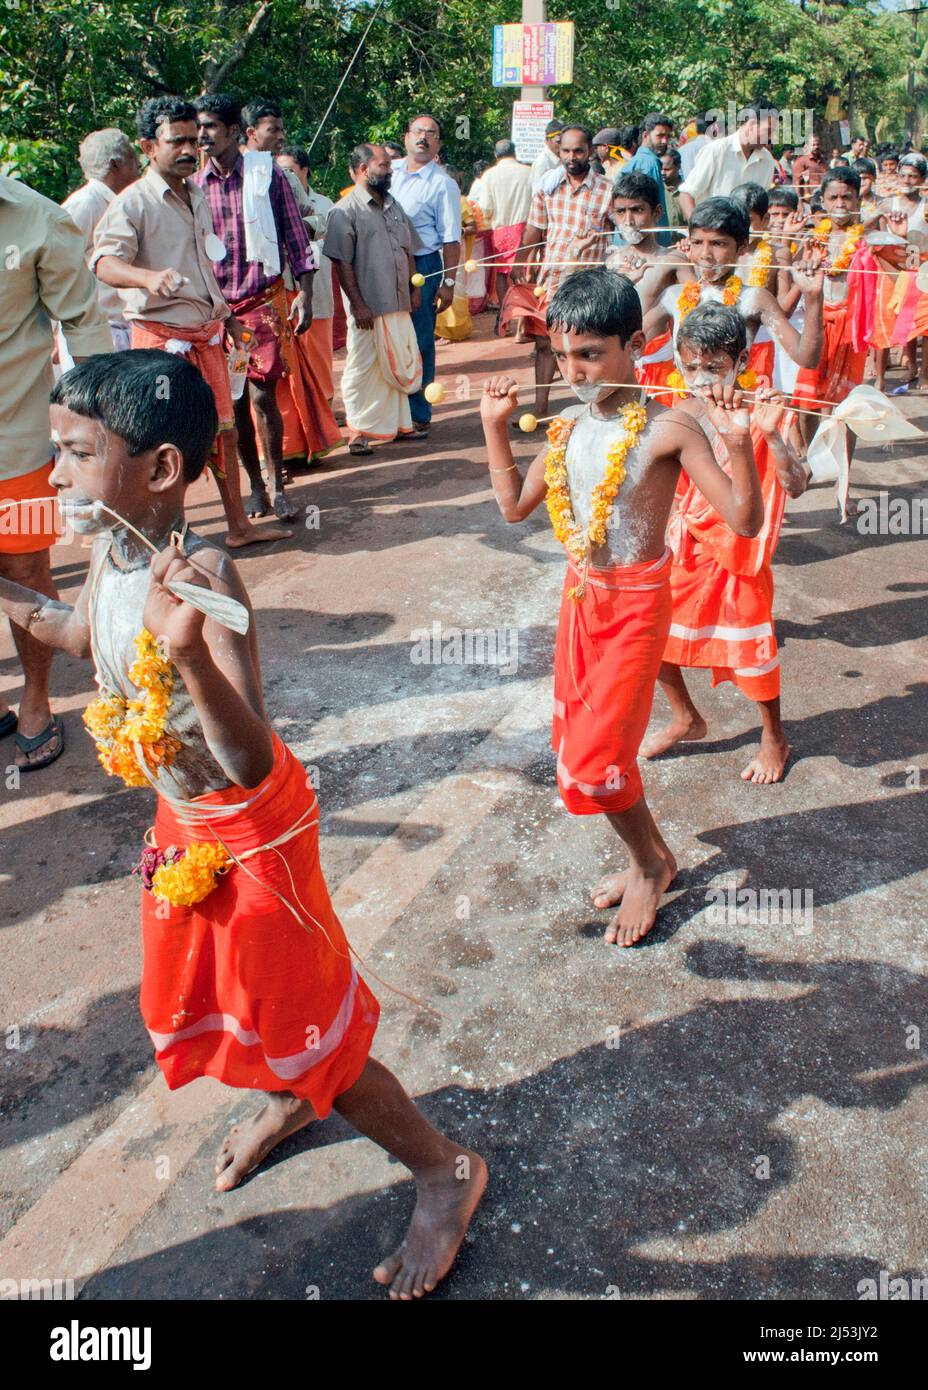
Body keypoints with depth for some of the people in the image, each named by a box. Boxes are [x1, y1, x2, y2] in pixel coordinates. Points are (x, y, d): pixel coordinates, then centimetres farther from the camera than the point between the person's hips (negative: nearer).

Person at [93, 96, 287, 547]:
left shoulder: (198, 197, 14)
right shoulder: (132, 203, -11)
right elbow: (105, 262, -26)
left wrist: (227, 316, 22)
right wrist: (148, 277, -46)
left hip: (207, 335, 7)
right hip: (161, 337, -7)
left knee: (223, 429, 11)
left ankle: (238, 524, 21)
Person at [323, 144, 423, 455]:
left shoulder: (393, 205, 15)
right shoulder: (346, 211, -8)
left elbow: (408, 250, 20)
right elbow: (342, 262, -13)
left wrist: (414, 290, 12)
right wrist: (358, 304, -17)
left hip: (399, 304, 7)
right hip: (368, 308, -7)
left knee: (400, 366, 13)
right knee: (363, 368, -1)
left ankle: (397, 424, 26)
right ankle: (358, 431, 8)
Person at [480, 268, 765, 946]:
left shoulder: (669, 426, -18)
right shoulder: (568, 425, 1)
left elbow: (745, 520, -21)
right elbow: (515, 505, 13)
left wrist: (739, 443, -35)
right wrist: (496, 428, 6)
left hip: (637, 603, -7)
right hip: (582, 595, 7)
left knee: (594, 759, -6)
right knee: (579, 741, 16)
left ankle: (651, 866, 22)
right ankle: (651, 858, 36)